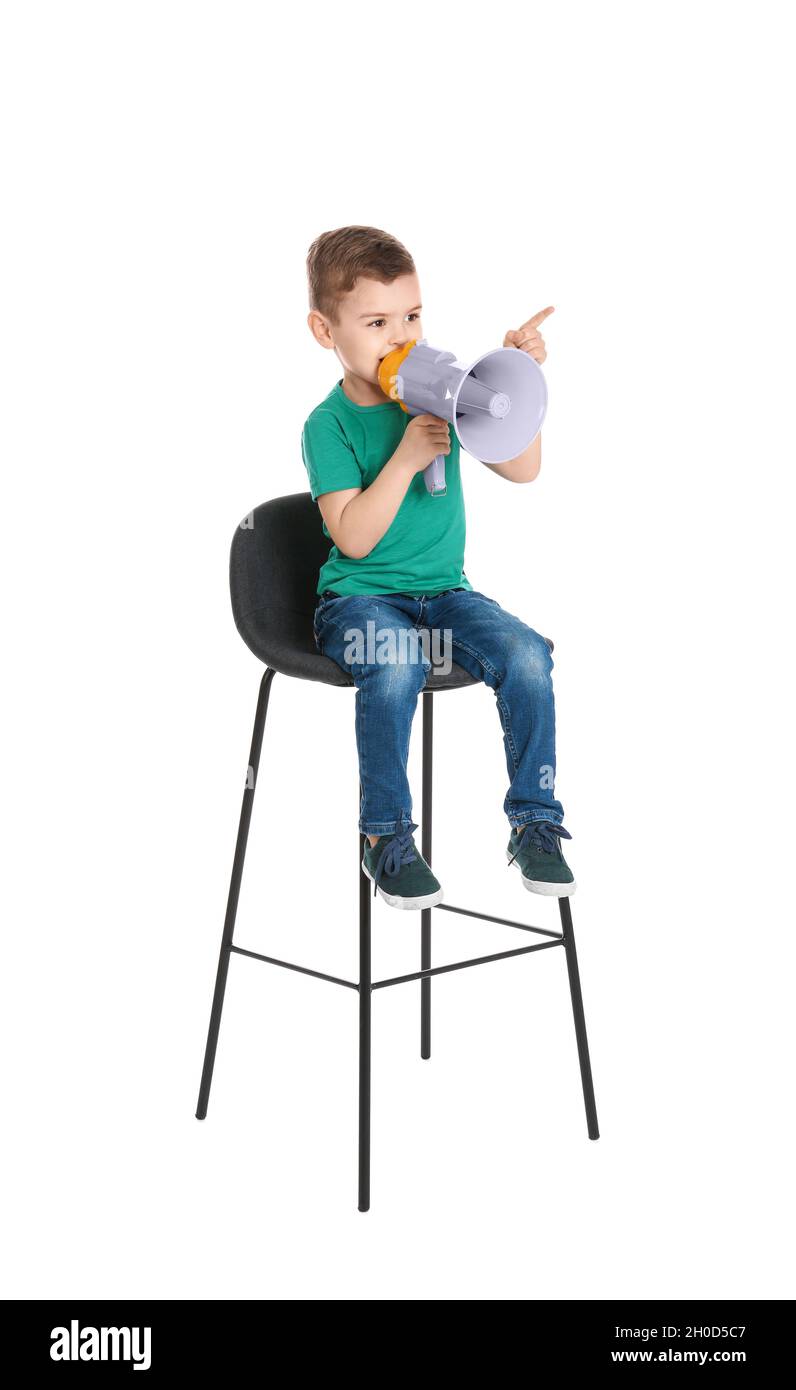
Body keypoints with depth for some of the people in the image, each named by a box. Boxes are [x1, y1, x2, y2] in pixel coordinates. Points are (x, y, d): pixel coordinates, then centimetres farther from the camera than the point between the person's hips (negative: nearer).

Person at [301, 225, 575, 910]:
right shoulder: (329, 424, -6)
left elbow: (522, 470, 3)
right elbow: (353, 538, -15)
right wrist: (405, 457, -22)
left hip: (445, 591, 4)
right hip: (360, 597, -3)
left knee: (526, 653, -24)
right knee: (396, 663, -36)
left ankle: (536, 821, -9)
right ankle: (386, 835, -17)